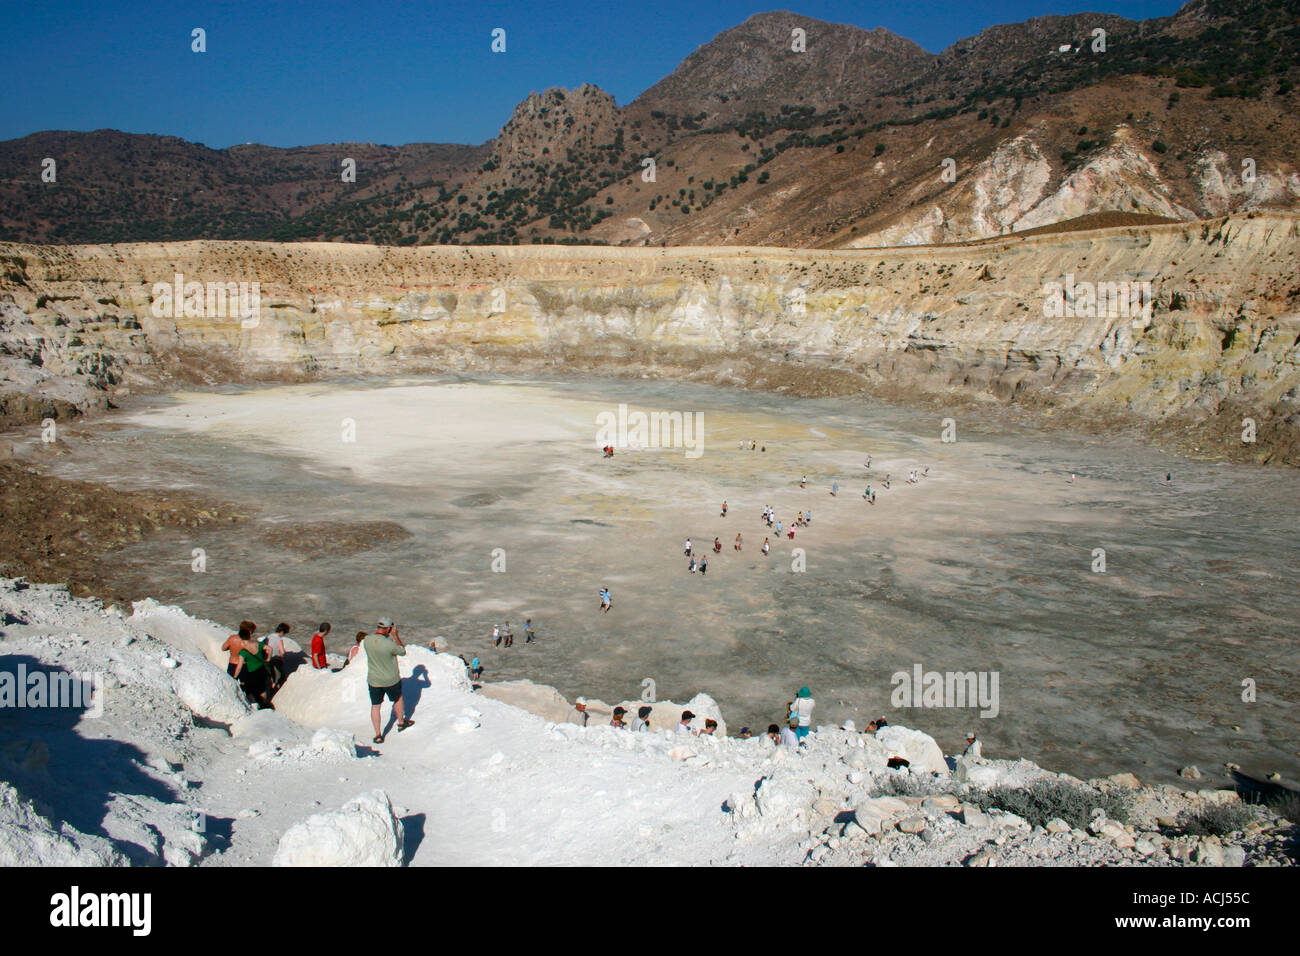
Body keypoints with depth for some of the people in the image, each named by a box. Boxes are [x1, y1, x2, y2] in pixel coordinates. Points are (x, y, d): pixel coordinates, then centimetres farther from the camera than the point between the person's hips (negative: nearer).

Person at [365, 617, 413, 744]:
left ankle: (378, 735, 17)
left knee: (375, 706, 14)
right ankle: (401, 722, 43)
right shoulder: (390, 644, -28)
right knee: (398, 699, 25)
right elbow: (403, 652, -8)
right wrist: (395, 635, -7)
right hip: (391, 680, -3)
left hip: (374, 680, 3)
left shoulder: (367, 640, -14)